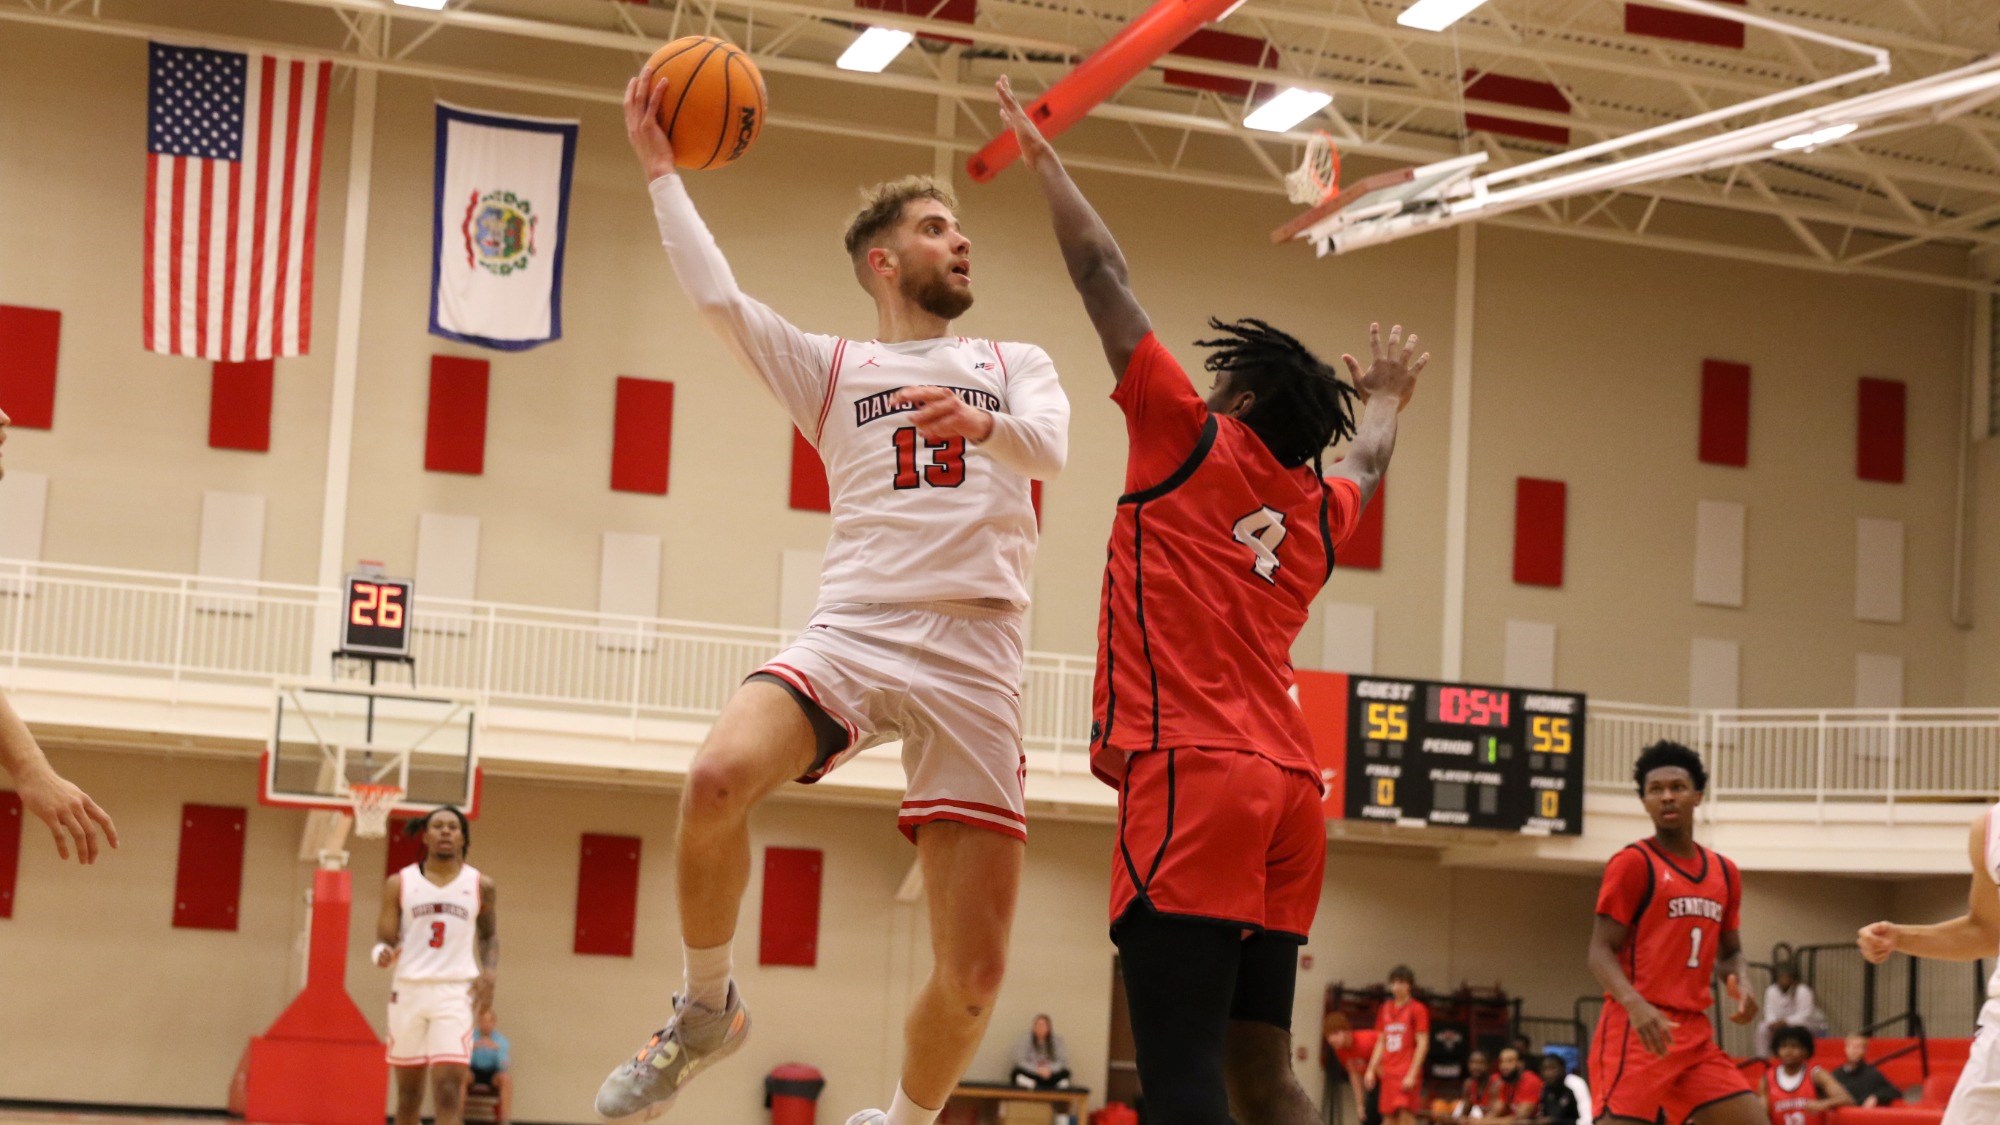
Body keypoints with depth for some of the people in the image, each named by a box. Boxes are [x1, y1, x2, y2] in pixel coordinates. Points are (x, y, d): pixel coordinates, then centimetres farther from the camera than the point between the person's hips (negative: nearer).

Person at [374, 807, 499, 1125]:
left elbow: (489, 936, 18)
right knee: (409, 1092, 8)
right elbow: (384, 940, 3)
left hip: (456, 992, -1)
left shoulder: (481, 886, 6)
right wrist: (383, 955, -21)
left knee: (449, 1090, -13)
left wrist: (488, 973, 0)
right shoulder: (400, 883, 4)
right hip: (409, 989, 1)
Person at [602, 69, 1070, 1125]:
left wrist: (980, 422, -24)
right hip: (853, 632, 0)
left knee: (973, 974, -7)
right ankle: (704, 1008, -8)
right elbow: (717, 298, 4)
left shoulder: (1015, 365, 21)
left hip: (976, 660, 1)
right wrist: (659, 167, 8)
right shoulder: (832, 369, 21)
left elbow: (1049, 448, -2)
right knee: (717, 778, -33)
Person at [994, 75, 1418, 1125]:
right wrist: (1387, 397, 66)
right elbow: (1367, 458, 45)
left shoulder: (1192, 443, 4)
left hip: (1191, 776, -7)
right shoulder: (1318, 509, 20)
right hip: (1288, 791, 7)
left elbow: (1103, 277, 8)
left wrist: (1043, 159, 19)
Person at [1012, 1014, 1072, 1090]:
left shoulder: (1056, 1040, 0)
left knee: (1065, 1072, -26)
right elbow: (1020, 1061, -12)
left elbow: (1063, 1061, -5)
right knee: (1017, 1071, -31)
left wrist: (1050, 1069, -23)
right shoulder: (1025, 1040, -4)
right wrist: (1037, 1069, -25)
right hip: (1031, 1073, -2)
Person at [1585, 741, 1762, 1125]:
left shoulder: (1724, 873, 15)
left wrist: (1740, 985, 0)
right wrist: (1635, 1005, -28)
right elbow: (1600, 952, -9)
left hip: (1695, 1032, 7)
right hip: (1636, 1029, -7)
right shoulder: (1633, 863, -4)